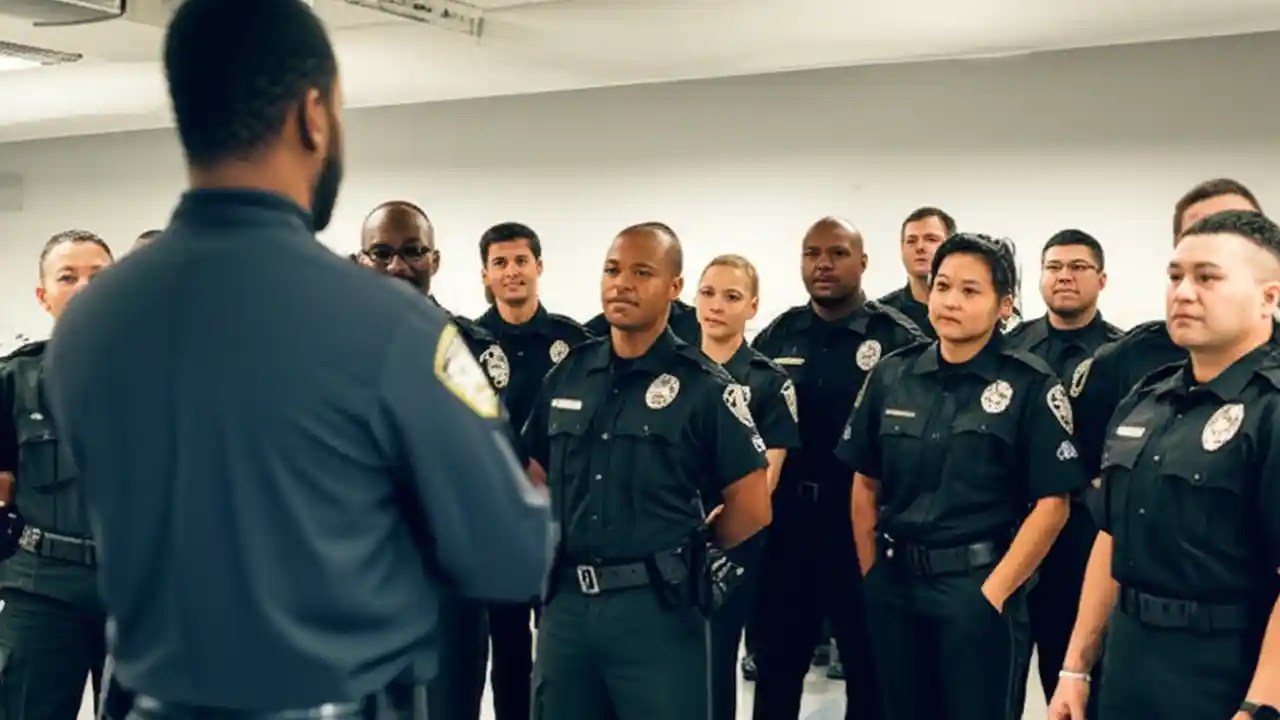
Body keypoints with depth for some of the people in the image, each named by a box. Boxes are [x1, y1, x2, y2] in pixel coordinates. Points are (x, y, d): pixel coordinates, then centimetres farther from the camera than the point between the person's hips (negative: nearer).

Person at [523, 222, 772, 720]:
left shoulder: (703, 385, -6)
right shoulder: (567, 373, 8)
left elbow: (751, 508, -4)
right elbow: (538, 477, 17)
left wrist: (676, 553, 5)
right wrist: (562, 553, 6)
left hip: (658, 607, -4)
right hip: (566, 602, 5)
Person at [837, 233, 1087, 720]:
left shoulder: (1030, 385, -7)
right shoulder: (891, 375, 4)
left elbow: (1052, 504, -9)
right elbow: (866, 485, 9)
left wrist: (995, 591, -12)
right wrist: (870, 572, 2)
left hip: (978, 586, -4)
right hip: (895, 585, 4)